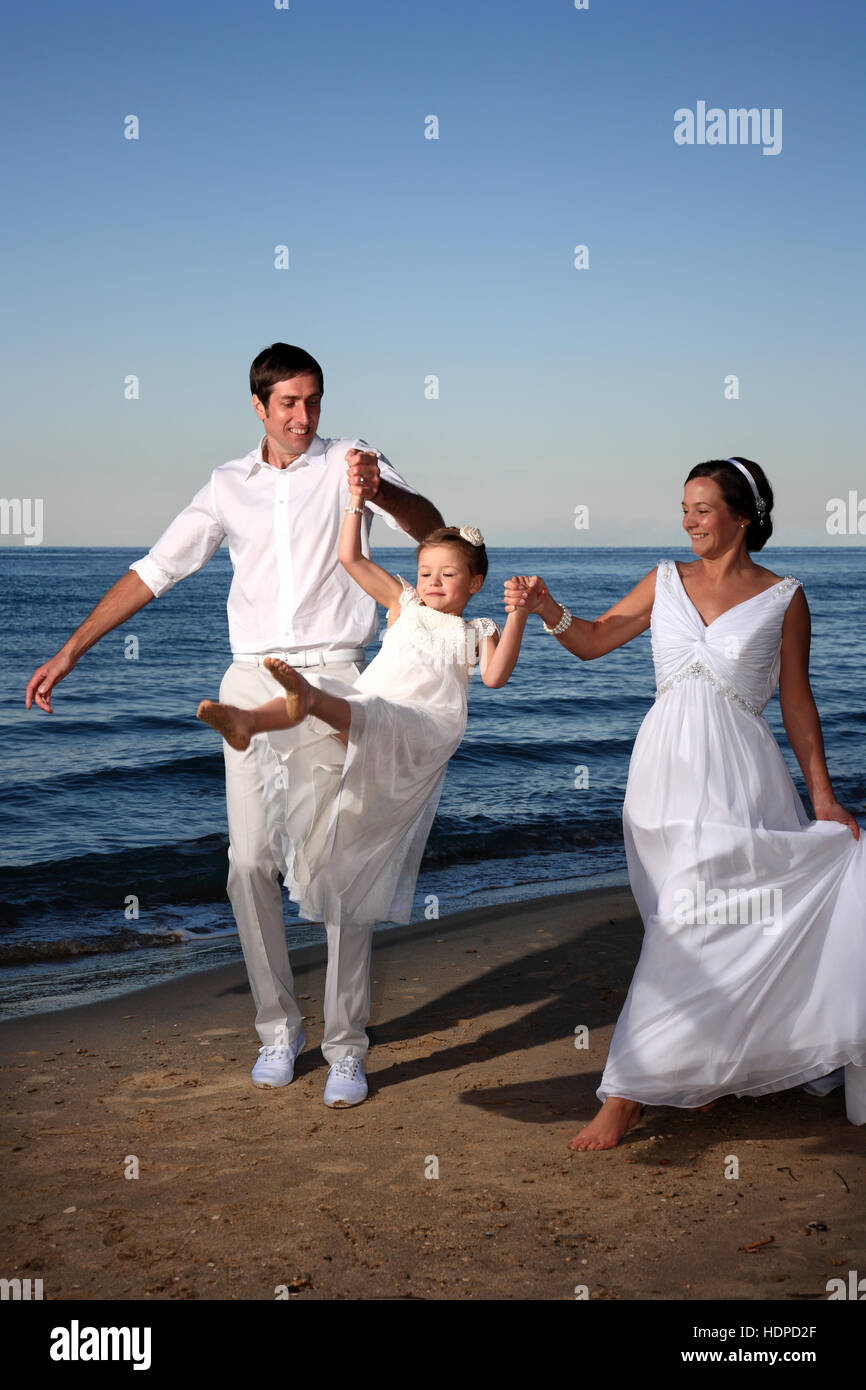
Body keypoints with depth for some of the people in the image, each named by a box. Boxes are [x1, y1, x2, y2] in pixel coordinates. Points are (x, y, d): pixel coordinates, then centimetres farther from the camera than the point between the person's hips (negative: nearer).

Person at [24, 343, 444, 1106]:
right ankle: (278, 1028, 16)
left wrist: (379, 492, -30)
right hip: (252, 683, 3)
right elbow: (155, 570, 13)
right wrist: (71, 650, 9)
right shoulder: (231, 486, 13)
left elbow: (432, 529, -9)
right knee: (251, 863, 2)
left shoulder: (350, 462, 4)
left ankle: (344, 1043, 5)